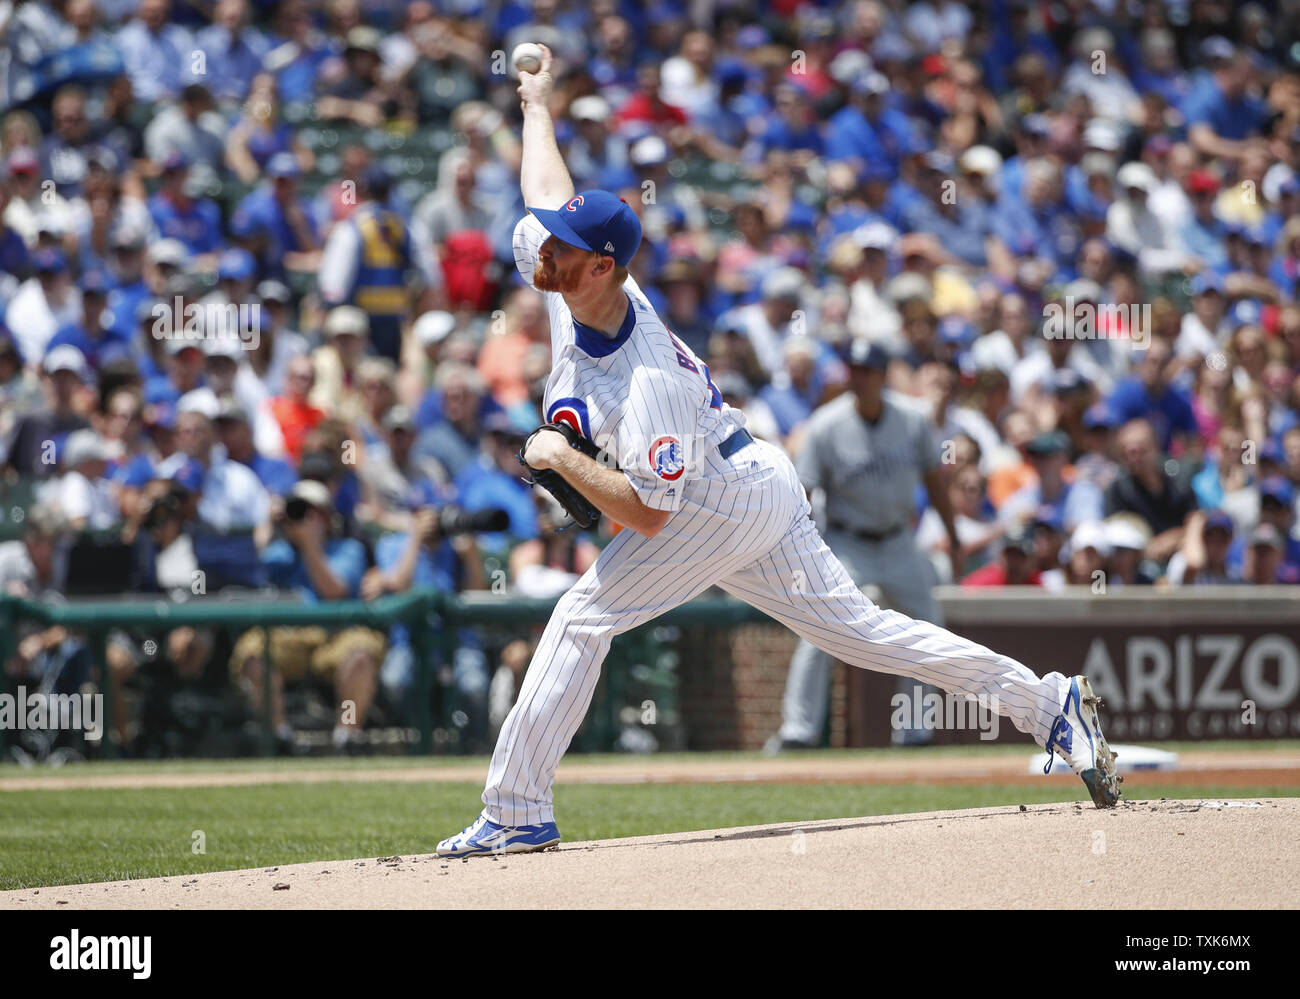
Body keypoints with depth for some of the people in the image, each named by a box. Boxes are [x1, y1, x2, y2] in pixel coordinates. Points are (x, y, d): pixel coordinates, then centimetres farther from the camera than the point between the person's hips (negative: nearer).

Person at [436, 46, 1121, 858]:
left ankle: (517, 813, -5)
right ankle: (1049, 704, 11)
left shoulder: (647, 383, -31)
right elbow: (547, 192, 12)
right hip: (761, 486, 9)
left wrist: (563, 458, -25)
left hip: (723, 506, -9)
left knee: (584, 617, -10)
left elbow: (648, 515, -32)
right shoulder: (569, 276, -8)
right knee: (856, 627, 10)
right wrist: (538, 107, 26)